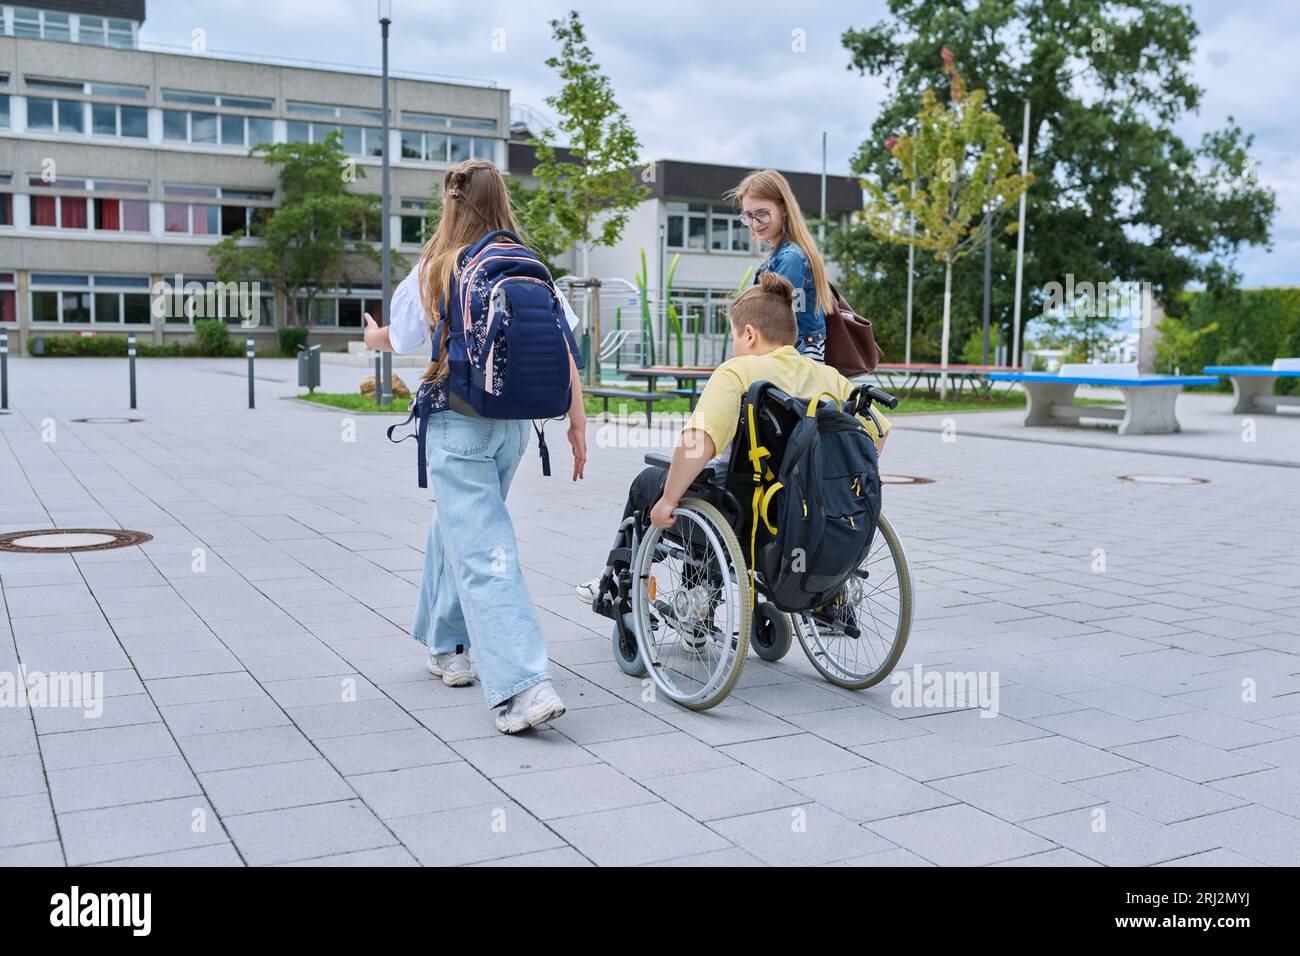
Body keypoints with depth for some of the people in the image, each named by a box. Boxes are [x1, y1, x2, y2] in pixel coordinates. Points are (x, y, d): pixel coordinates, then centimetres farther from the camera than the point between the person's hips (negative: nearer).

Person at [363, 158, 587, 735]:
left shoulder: (435, 270, -5)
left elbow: (401, 338, 11)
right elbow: (564, 349, -2)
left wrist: (373, 339, 33)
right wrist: (577, 423, 5)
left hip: (458, 423, -5)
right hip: (514, 422, 5)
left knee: (483, 553, -8)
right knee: (456, 528, 25)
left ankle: (526, 687, -18)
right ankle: (449, 646, 39)